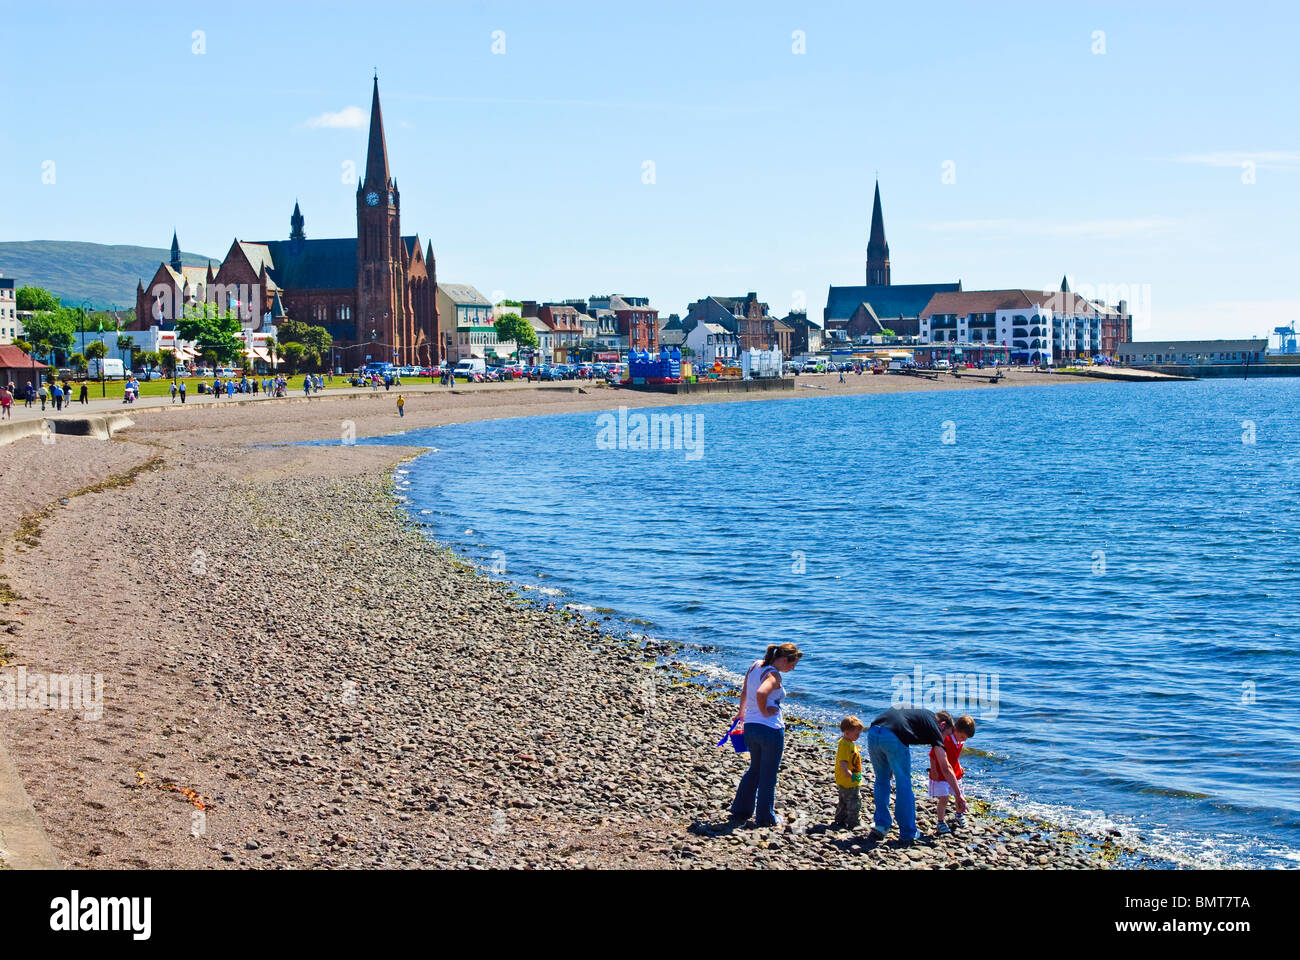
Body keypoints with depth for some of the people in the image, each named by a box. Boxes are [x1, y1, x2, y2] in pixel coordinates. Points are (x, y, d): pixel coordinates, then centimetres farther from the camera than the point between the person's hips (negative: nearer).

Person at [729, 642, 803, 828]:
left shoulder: (755, 666, 6)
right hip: (770, 729, -8)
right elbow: (761, 693, -38)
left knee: (755, 769, 24)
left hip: (750, 727, 8)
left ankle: (740, 810, 29)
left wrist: (742, 712, 33)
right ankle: (765, 818, 17)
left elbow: (745, 692, 19)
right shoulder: (773, 675, -19)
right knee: (768, 775, 7)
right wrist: (765, 712, -21)